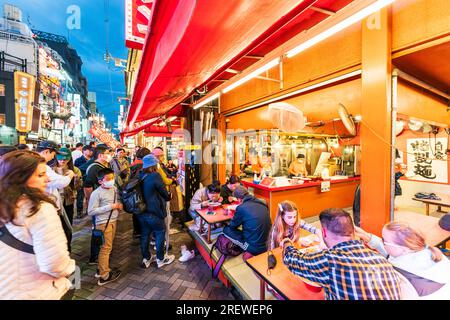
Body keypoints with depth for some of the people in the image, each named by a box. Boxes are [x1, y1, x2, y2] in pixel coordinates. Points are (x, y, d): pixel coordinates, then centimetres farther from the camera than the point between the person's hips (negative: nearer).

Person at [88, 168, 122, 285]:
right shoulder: (96, 193, -17)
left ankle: (102, 269, 35)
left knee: (107, 247, 18)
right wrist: (110, 206, -22)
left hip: (113, 221, 7)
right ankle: (104, 276, 17)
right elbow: (91, 211, -18)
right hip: (103, 223, -7)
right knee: (106, 248, 2)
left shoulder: (115, 189, 3)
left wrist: (120, 205, -3)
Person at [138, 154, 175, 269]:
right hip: (153, 212, -6)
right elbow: (165, 193, -11)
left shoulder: (140, 176, 0)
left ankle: (146, 258, 34)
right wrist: (169, 196, 12)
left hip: (141, 212, 6)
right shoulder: (155, 176, -19)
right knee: (160, 233, 12)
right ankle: (161, 259, 25)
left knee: (144, 234, 18)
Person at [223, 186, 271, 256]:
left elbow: (233, 226, -1)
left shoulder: (241, 208, -18)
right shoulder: (262, 203, -1)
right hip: (267, 245, 6)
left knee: (226, 230, 7)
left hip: (254, 248, -6)